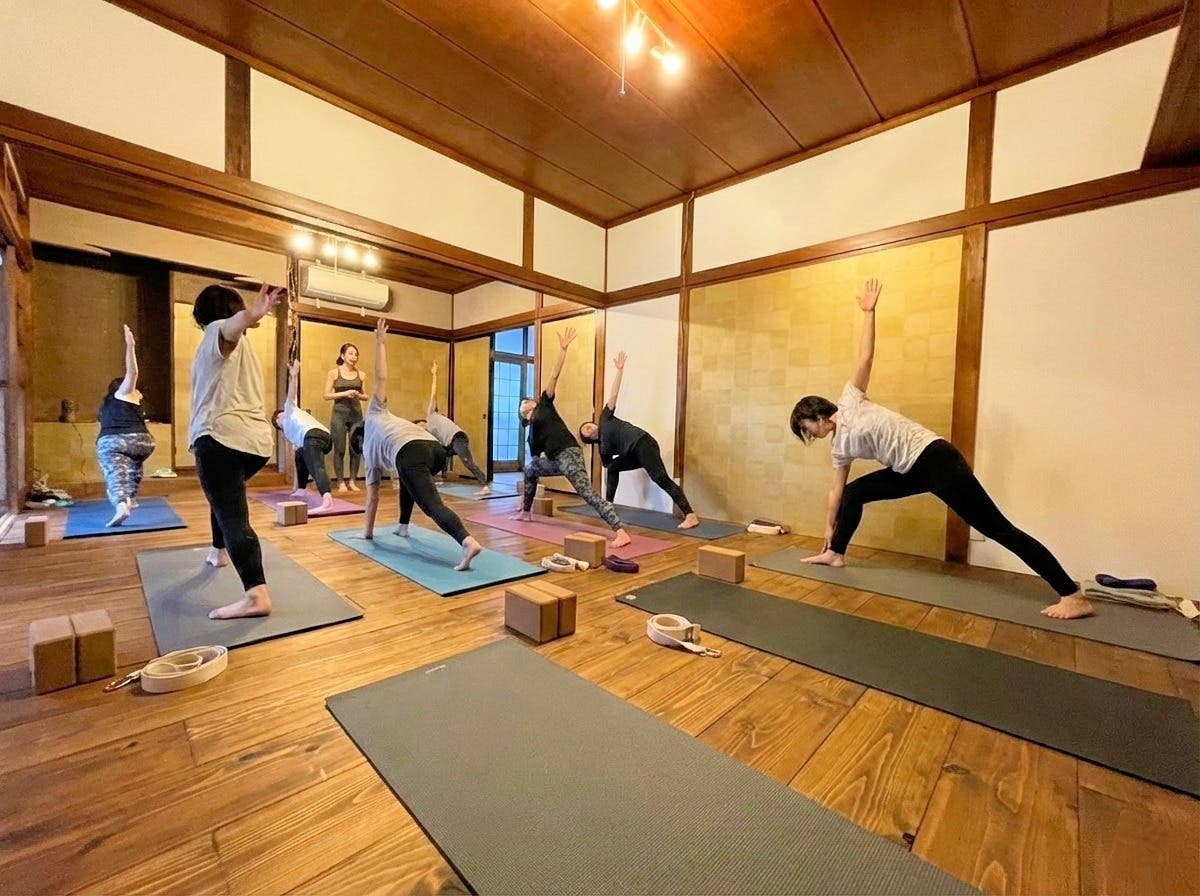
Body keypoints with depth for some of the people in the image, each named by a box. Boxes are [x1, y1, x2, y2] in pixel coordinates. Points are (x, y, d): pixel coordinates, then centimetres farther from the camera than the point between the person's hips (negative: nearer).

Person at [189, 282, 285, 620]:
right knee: (225, 495, 34)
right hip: (258, 440, 9)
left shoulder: (219, 332, 4)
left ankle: (256, 595, -26)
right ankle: (220, 551, 51)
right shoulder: (244, 346, 29)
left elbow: (233, 325, -22)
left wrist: (252, 315, -44)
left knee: (233, 516, -16)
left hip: (222, 437, -9)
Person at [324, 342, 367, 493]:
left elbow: (365, 396, 15)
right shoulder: (334, 373, 1)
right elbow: (326, 395, 0)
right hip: (339, 413, -2)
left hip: (356, 414, 2)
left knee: (356, 449, 0)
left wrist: (358, 395, -6)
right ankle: (341, 482, 8)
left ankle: (353, 481, 12)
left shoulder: (361, 374, 8)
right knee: (339, 449, 0)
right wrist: (344, 393, -13)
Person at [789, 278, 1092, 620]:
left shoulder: (849, 403, -2)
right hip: (913, 472, 8)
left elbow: (866, 357, -5)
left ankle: (1073, 596, -4)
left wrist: (868, 312, -6)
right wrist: (830, 526, 26)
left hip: (935, 458, -8)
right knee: (855, 492, 11)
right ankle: (836, 554, 21)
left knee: (996, 528, -9)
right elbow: (837, 489, 20)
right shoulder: (840, 447, 13)